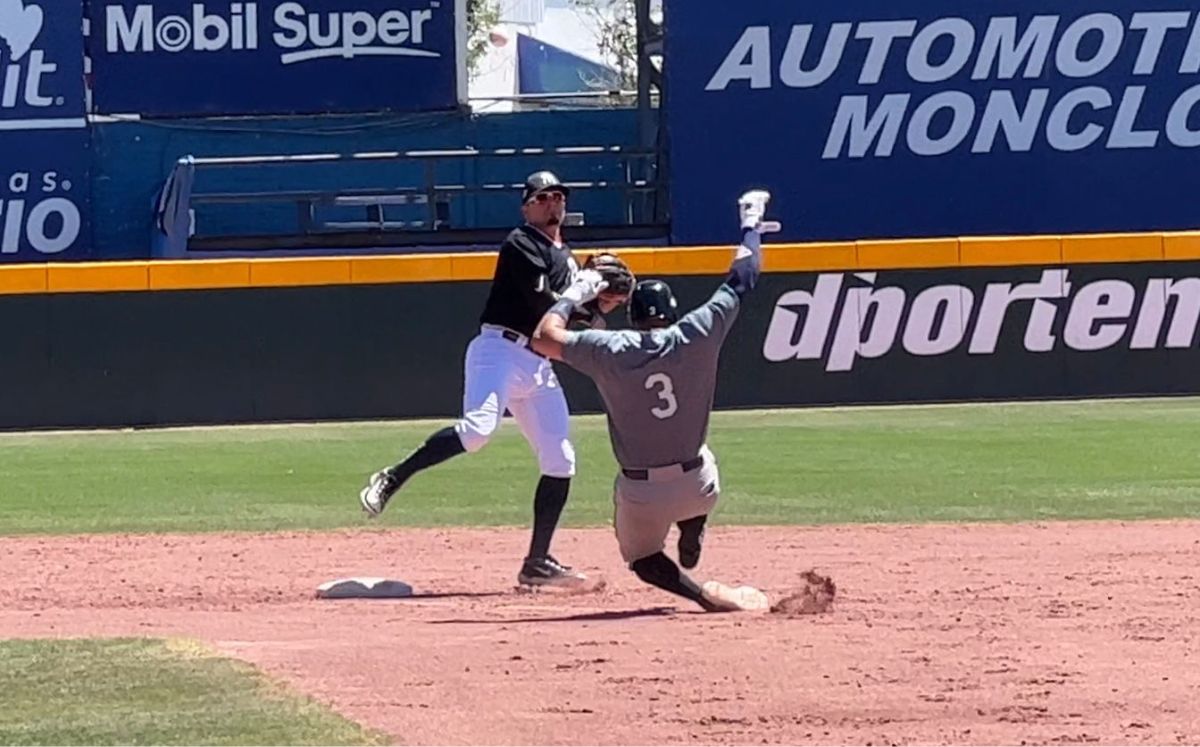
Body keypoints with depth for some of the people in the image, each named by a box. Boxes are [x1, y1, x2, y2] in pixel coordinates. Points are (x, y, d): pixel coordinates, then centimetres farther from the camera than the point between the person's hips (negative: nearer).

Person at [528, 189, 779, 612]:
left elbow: (544, 338, -1)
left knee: (642, 558, 24)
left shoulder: (609, 351, -11)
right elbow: (742, 279, 3)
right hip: (699, 491, 2)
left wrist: (576, 293, 13)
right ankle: (692, 538, 24)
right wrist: (751, 225, 20)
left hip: (639, 496, -2)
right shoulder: (696, 336, -9)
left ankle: (705, 594, -3)